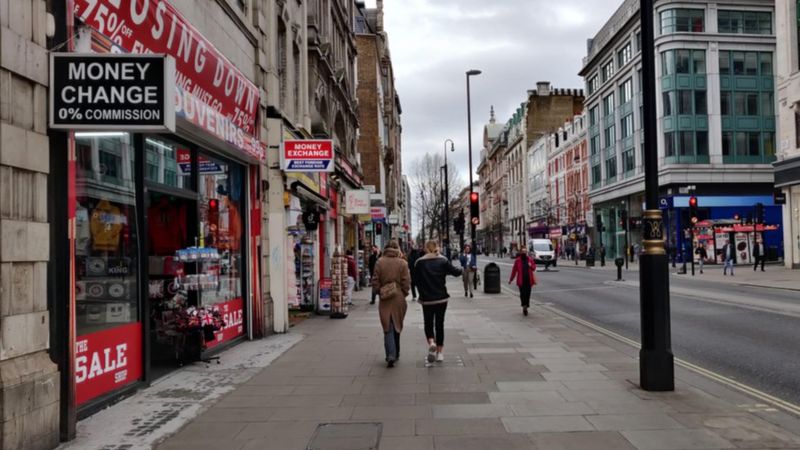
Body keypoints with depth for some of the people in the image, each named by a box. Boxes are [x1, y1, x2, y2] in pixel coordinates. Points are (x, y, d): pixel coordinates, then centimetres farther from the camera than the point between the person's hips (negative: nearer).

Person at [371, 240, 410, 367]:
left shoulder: (379, 262, -5)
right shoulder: (402, 263, -6)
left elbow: (375, 282, -2)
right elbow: (406, 282, -6)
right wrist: (404, 294, 8)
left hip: (385, 300, 0)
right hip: (399, 299, 1)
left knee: (388, 328, 3)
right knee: (397, 326, 16)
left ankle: (391, 355, -11)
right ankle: (395, 353, 28)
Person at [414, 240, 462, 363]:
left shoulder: (419, 262, -6)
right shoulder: (443, 260, -5)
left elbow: (416, 280, -2)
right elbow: (454, 272, -6)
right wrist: (461, 270, 16)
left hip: (426, 299, -1)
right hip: (441, 298, 1)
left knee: (428, 323, 12)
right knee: (439, 324, 12)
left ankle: (431, 343, -16)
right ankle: (440, 352, 14)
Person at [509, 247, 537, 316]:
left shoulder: (530, 259, 8)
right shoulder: (517, 260, -1)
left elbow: (534, 267, 15)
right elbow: (514, 270, 2)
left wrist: (531, 266, -10)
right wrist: (511, 279, 4)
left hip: (528, 280, 3)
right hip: (521, 280, -3)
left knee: (528, 293, 6)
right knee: (523, 293, -12)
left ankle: (526, 306, 19)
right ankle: (524, 306, -8)